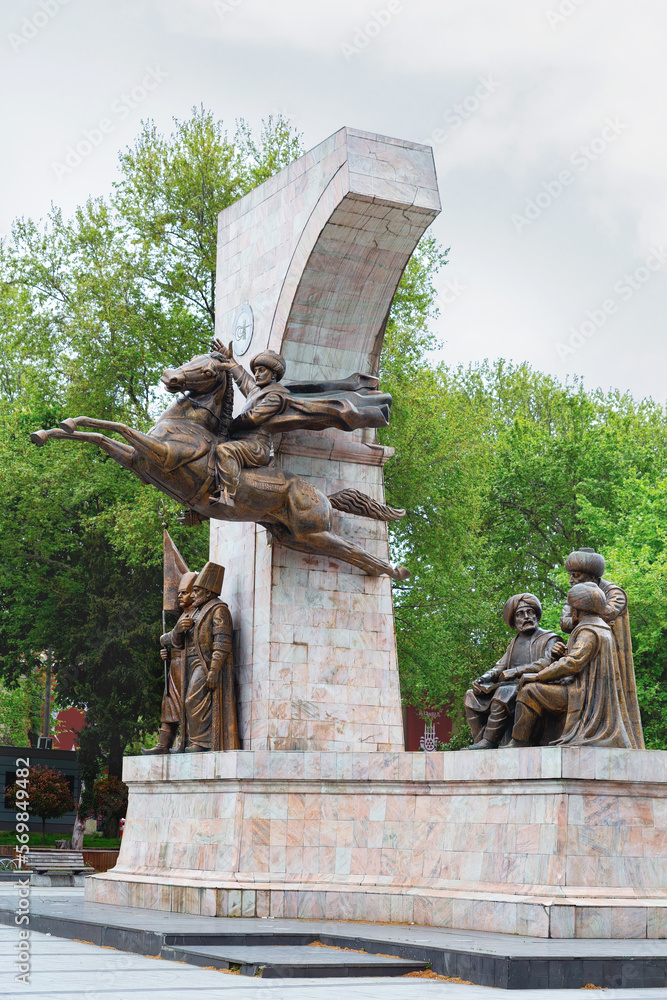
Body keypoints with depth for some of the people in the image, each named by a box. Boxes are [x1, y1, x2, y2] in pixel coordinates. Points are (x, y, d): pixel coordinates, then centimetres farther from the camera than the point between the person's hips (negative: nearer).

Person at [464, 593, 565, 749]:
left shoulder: (550, 639, 4)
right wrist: (483, 678, -2)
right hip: (513, 686, 8)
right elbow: (500, 666, 19)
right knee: (472, 696, -7)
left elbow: (546, 664, -14)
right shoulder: (516, 641, 26)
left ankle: (490, 741, -34)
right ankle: (480, 740, -18)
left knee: (504, 693, -37)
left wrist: (516, 671, -20)